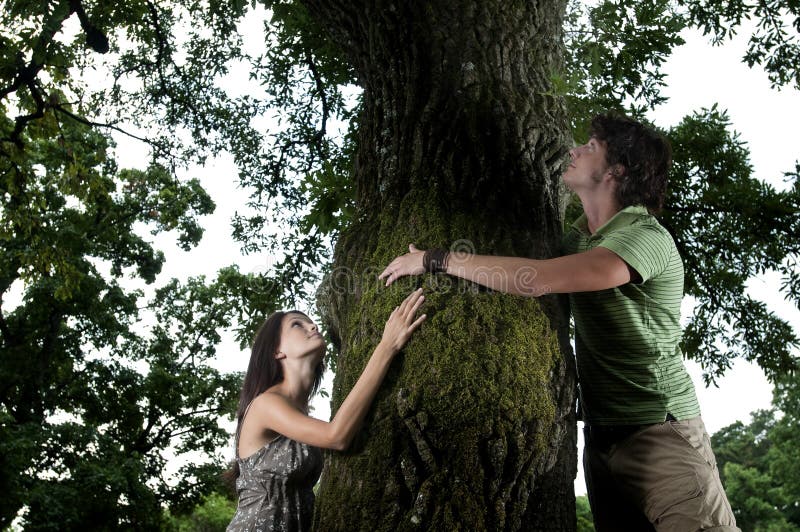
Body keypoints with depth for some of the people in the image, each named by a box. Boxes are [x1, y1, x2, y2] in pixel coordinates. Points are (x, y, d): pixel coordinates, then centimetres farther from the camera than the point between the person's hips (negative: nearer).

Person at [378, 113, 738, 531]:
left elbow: (536, 279, -28)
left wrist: (435, 259, -21)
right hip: (601, 434, 7)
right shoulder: (580, 234, 10)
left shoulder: (646, 237, -17)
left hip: (659, 433, -7)